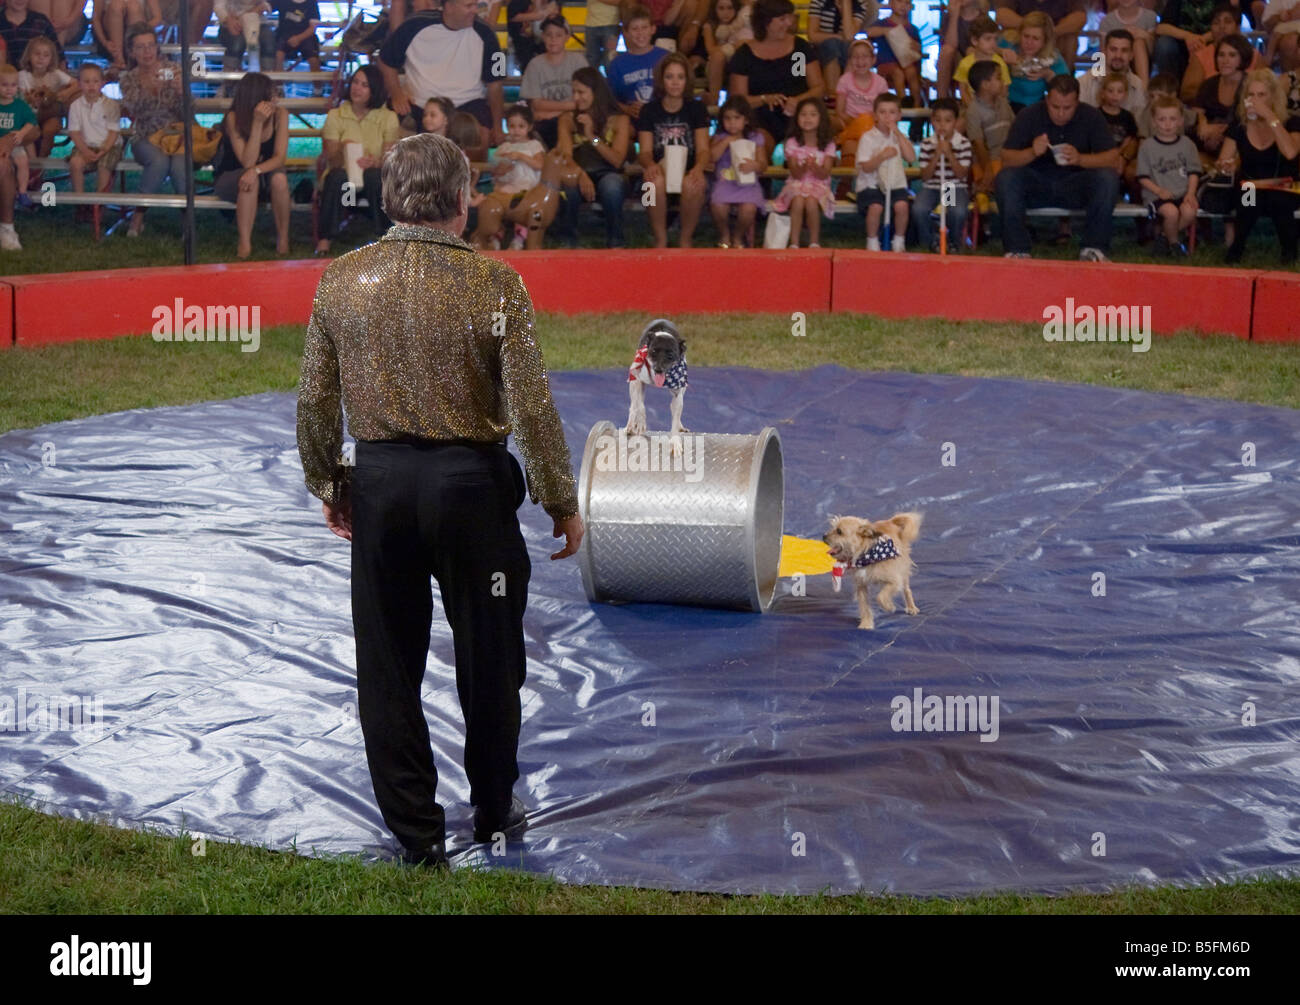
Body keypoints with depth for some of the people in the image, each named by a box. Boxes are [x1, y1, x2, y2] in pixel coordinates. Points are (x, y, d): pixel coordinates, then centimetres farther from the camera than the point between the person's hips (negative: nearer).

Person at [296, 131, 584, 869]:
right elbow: (532, 407, -12)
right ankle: (494, 812, 32)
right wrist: (562, 503, -1)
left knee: (388, 666, 12)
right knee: (488, 657, 16)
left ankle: (417, 832, 20)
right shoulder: (494, 283, -11)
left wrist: (327, 485, 18)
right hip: (471, 482, -2)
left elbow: (315, 401, 4)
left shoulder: (341, 280, -2)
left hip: (378, 483, 2)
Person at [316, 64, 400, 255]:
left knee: (374, 175, -35)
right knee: (337, 176, -35)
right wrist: (342, 152, -28)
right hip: (342, 178, 0)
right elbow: (331, 160, -4)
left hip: (373, 178, 0)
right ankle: (325, 238, -29)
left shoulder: (388, 117, 3)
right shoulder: (335, 115, 3)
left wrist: (375, 162, -28)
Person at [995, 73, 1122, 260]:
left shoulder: (1091, 116, -6)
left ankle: (1094, 249, -22)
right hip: (1037, 185, 0)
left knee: (1108, 178, -28)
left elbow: (1114, 160, -14)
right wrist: (1032, 153, -34)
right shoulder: (1028, 116, -8)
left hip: (1075, 186, 0)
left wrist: (1080, 159, -32)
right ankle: (1016, 250, -25)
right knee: (1005, 178, -29)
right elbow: (1006, 159, -13)